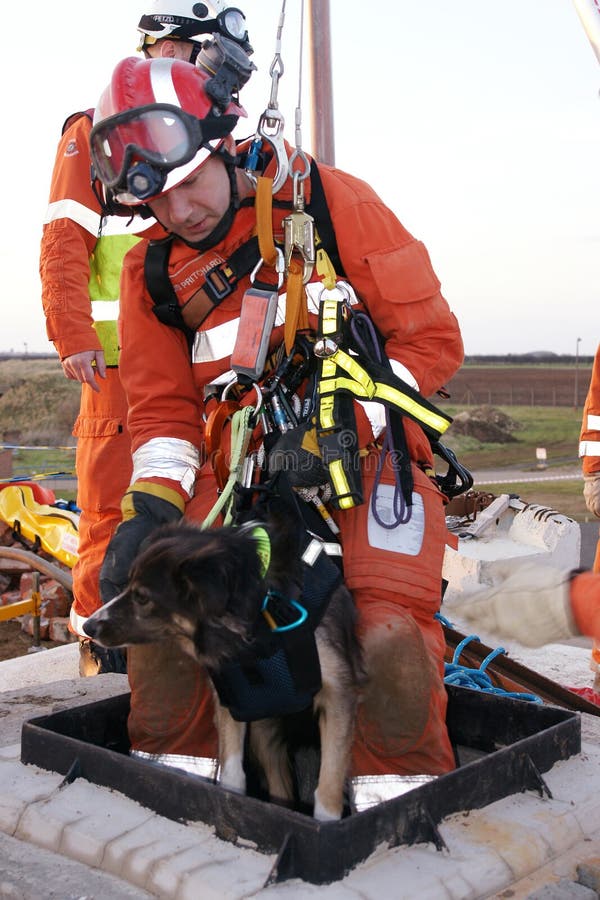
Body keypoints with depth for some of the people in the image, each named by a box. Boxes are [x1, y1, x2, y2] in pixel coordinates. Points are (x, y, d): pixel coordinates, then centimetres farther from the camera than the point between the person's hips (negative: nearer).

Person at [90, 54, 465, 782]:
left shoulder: (331, 202, -3)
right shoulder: (153, 270, 8)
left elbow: (433, 337, -4)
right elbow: (163, 407, 11)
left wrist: (344, 420, -16)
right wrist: (151, 502, -9)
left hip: (368, 453, -3)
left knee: (389, 636, -25)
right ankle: (167, 772, 8)